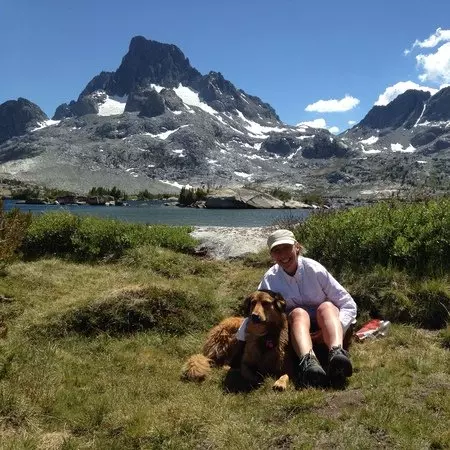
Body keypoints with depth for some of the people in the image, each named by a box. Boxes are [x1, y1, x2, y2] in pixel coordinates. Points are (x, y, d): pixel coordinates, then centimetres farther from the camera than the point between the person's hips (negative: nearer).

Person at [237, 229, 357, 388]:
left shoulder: (315, 270, -10)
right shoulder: (270, 279, -5)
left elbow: (349, 305, -8)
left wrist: (331, 329, -24)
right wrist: (241, 339, -27)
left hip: (321, 335, 0)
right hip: (295, 335, 0)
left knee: (327, 306, -28)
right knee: (298, 313, -30)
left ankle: (337, 354, -56)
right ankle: (308, 361, -57)